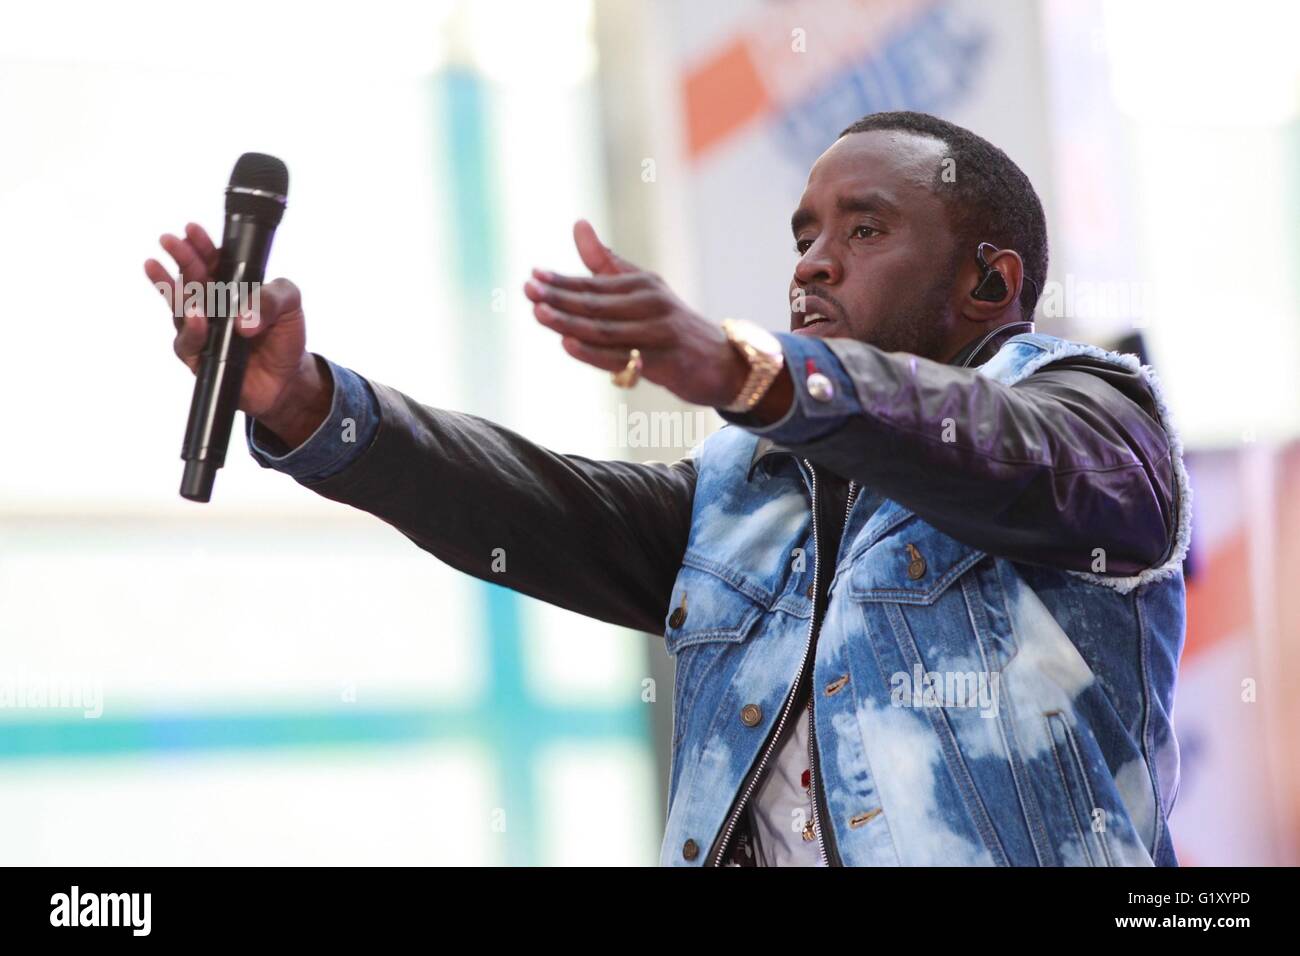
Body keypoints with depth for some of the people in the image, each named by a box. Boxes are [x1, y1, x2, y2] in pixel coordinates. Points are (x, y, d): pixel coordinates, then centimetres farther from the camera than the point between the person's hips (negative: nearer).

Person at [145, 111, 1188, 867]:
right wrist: (307, 405, -4)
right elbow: (544, 512, 10)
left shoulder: (1094, 409, 8)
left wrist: (740, 369, -30)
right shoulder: (744, 489, 24)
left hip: (1011, 845, -5)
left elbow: (1002, 456, -14)